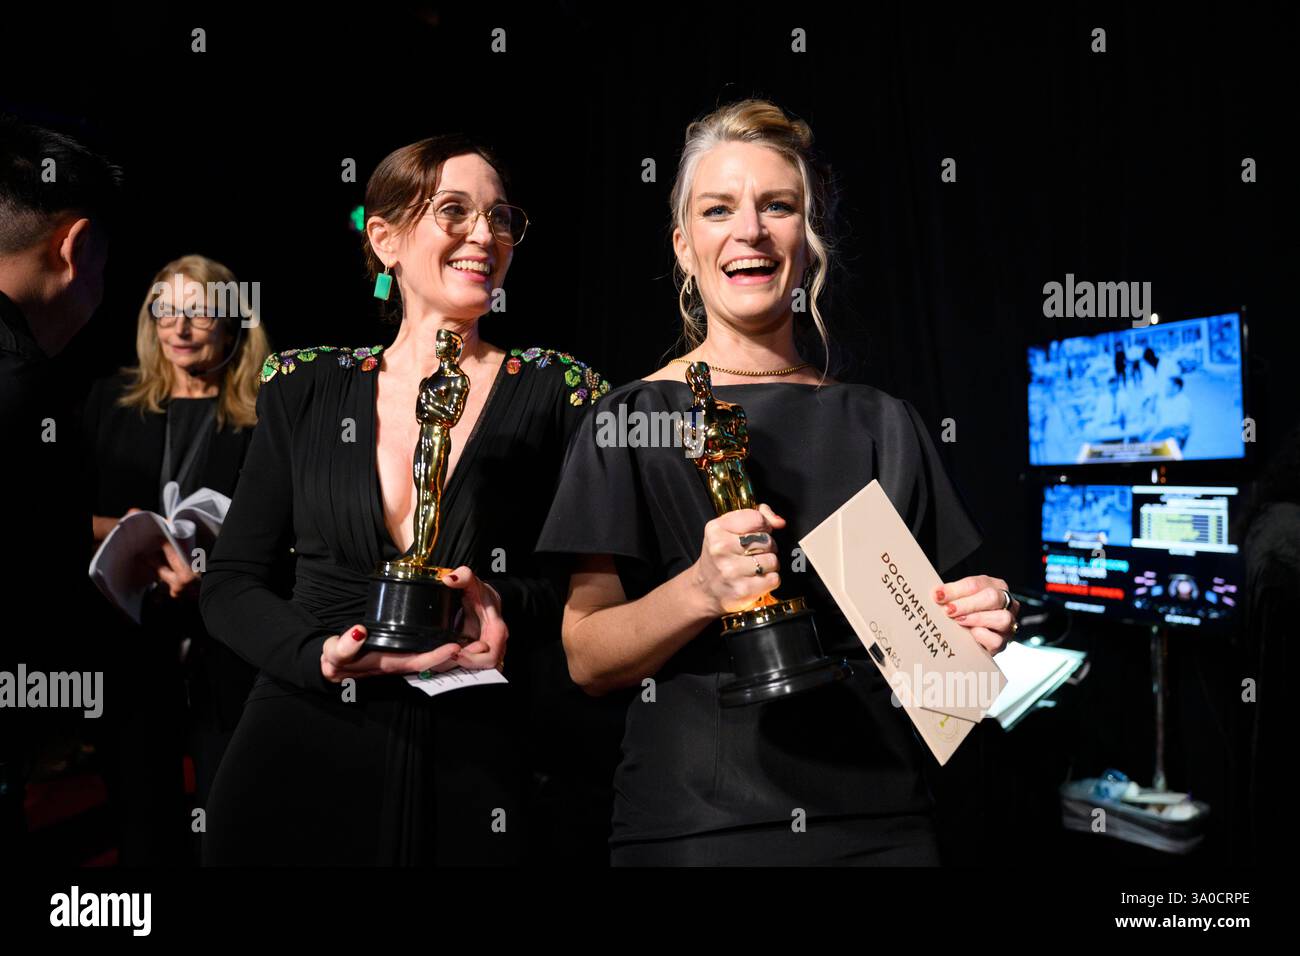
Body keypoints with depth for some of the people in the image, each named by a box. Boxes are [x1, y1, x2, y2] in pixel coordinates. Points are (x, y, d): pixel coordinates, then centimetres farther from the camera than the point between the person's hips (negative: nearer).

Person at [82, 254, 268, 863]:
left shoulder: (263, 418, -2)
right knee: (141, 817, 14)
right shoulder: (111, 400, 8)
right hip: (129, 638, 3)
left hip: (227, 647, -2)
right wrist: (109, 528, -10)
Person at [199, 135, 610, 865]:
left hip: (470, 770, -1)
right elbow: (231, 583, 5)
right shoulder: (305, 387, 4)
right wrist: (320, 655, -13)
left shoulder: (559, 393, 0)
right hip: (299, 758, 2)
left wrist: (511, 608, -19)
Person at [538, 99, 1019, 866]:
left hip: (879, 818, 3)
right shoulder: (631, 422, -4)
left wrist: (976, 625, -9)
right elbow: (588, 660, -8)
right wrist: (701, 590, -25)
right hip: (689, 822, -2)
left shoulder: (882, 424, 4)